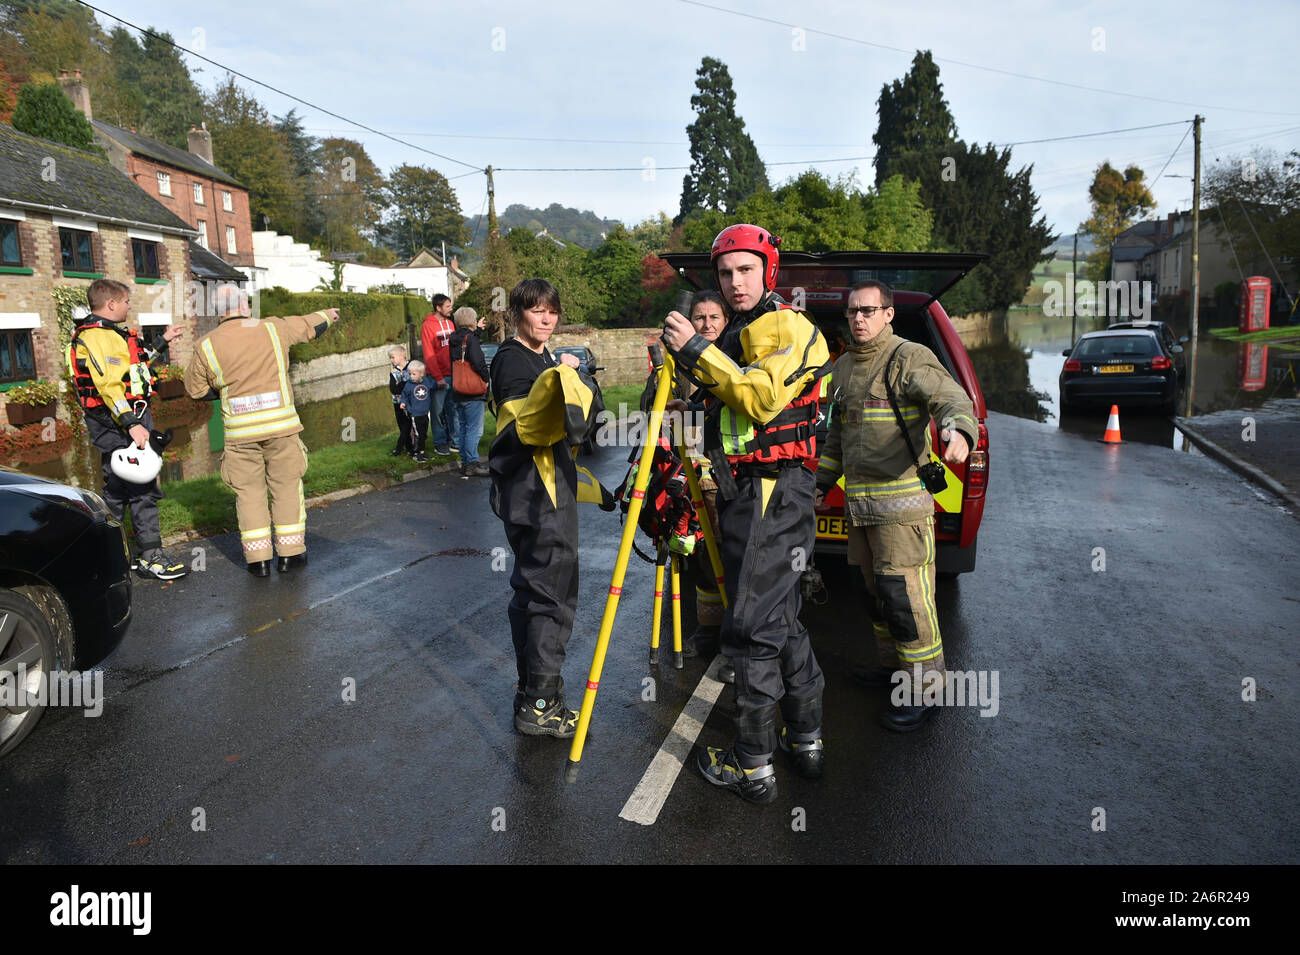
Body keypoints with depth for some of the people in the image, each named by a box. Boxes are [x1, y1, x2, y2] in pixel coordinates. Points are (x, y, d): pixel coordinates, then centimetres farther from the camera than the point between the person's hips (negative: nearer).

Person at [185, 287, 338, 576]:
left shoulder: (206, 346, 0)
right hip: (280, 425, 0)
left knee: (248, 492, 9)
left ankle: (258, 559, 10)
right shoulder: (273, 329, 0)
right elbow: (308, 325, 19)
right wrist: (328, 315, 39)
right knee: (287, 486, 10)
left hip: (239, 433, 0)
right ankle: (290, 552, 14)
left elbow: (196, 389, 9)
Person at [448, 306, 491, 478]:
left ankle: (465, 461, 20)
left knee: (462, 428, 14)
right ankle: (471, 464, -2)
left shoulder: (453, 339, 9)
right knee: (474, 429, -3)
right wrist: (485, 379, -8)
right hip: (473, 393, -8)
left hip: (457, 393, 8)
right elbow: (478, 363, -22)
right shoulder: (471, 339, -14)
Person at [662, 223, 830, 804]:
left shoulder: (783, 326, -8)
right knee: (780, 622, 16)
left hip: (772, 496, -10)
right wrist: (692, 363, 16)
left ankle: (753, 767, 4)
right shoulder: (740, 333, 23)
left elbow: (762, 399, -23)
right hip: (749, 493, 10)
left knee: (753, 629, -6)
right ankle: (807, 743, 28)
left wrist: (699, 350, -21)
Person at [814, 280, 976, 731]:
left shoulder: (910, 358, -7)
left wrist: (958, 430, -43)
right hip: (859, 500, 8)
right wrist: (820, 484, 24)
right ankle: (893, 665, 32)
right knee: (876, 589, 16)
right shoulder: (843, 367, 17)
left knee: (905, 594, -8)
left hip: (902, 498, -8)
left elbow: (952, 398, -21)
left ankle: (925, 687, 3)